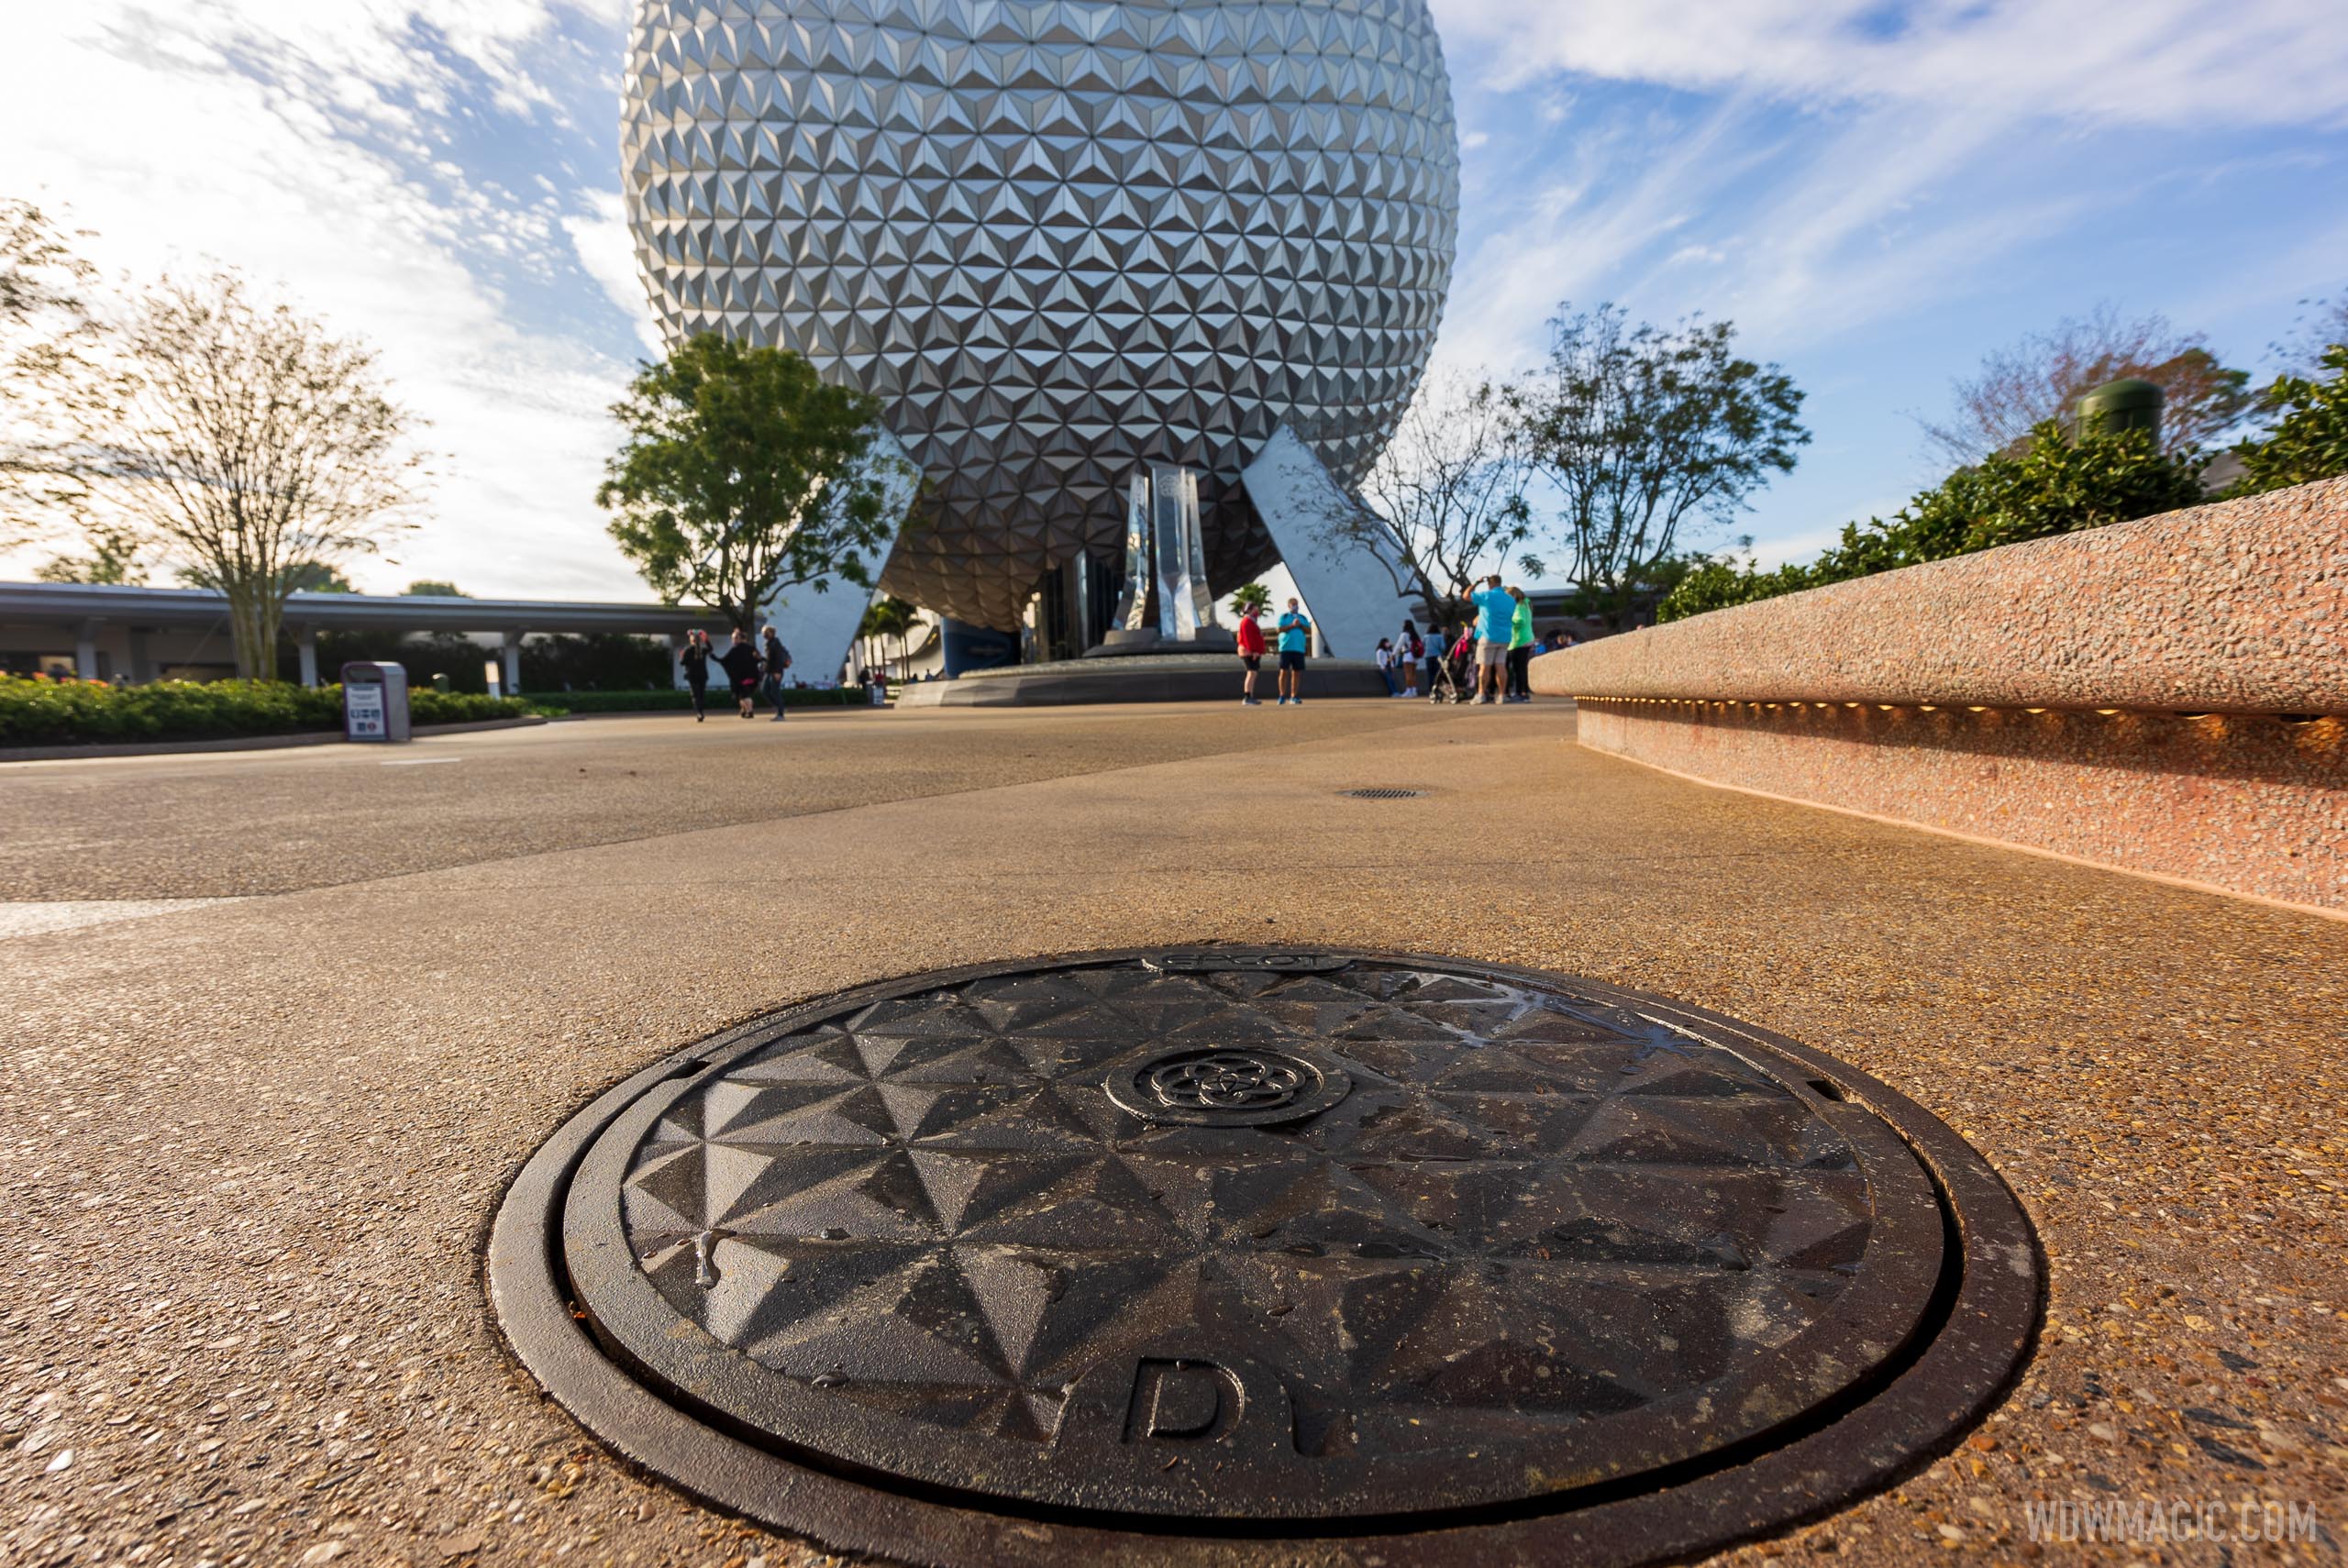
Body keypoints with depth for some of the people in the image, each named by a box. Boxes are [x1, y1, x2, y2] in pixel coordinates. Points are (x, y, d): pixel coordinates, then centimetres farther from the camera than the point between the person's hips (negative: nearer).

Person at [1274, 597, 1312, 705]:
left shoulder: (1303, 618, 18)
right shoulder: (1284, 617, 8)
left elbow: (1309, 631, 8)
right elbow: (1279, 629, -6)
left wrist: (1300, 625, -6)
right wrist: (1292, 625, -12)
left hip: (1299, 649, 3)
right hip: (1286, 648, -3)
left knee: (1297, 672, 1)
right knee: (1284, 671, -7)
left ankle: (1294, 696, 4)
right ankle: (1282, 696, -5)